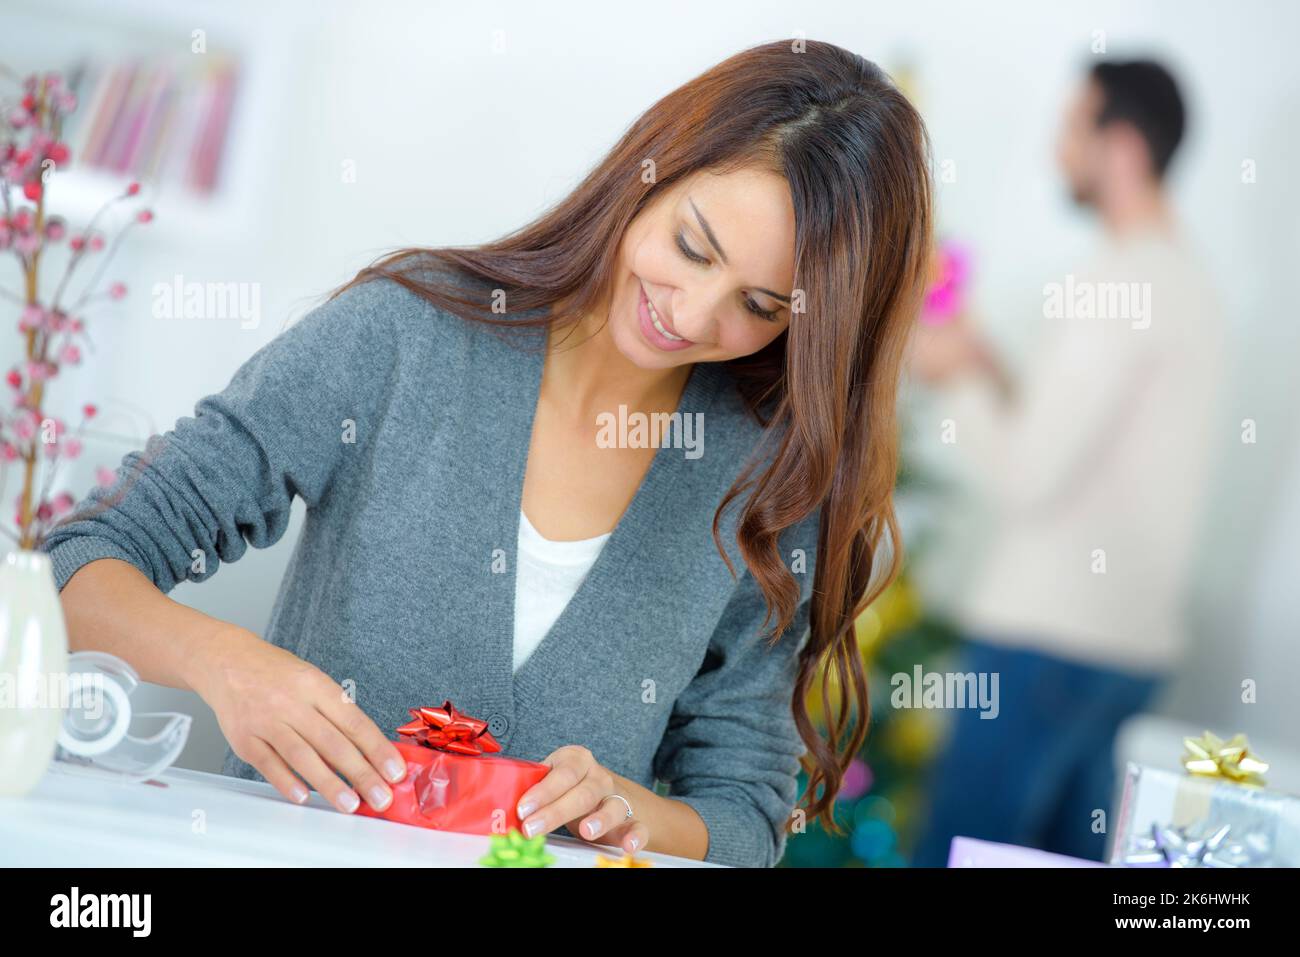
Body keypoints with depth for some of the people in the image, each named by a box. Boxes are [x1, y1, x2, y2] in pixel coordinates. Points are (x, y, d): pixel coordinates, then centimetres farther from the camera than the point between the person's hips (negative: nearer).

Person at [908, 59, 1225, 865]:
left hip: (1047, 640, -9)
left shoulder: (1111, 284, -14)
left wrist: (957, 381, -2)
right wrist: (992, 376, 16)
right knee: (1065, 855, 13)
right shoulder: (1193, 284, 15)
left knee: (957, 856, -6)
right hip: (1138, 643, 9)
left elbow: (1029, 479, -17)